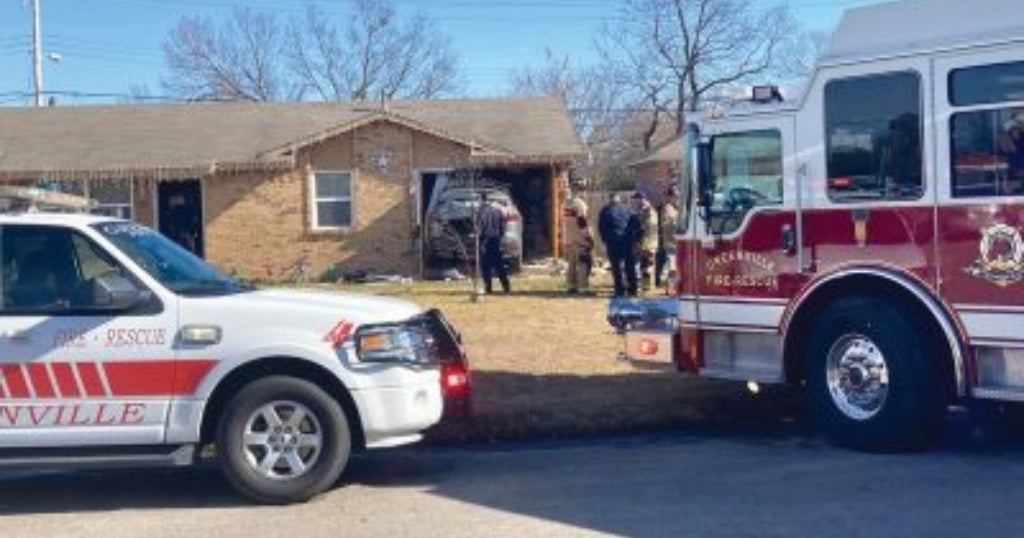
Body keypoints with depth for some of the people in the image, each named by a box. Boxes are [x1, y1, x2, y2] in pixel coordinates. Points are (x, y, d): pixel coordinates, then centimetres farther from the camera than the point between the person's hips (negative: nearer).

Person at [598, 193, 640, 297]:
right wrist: (635, 237, 11)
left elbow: (601, 227, 0)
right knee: (630, 266, 9)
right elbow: (637, 225, 6)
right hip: (628, 241, 2)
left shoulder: (606, 211, 5)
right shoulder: (628, 210, 10)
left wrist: (605, 239, 8)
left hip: (613, 242, -2)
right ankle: (632, 290, 10)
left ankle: (620, 291, -4)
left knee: (616, 267, 1)